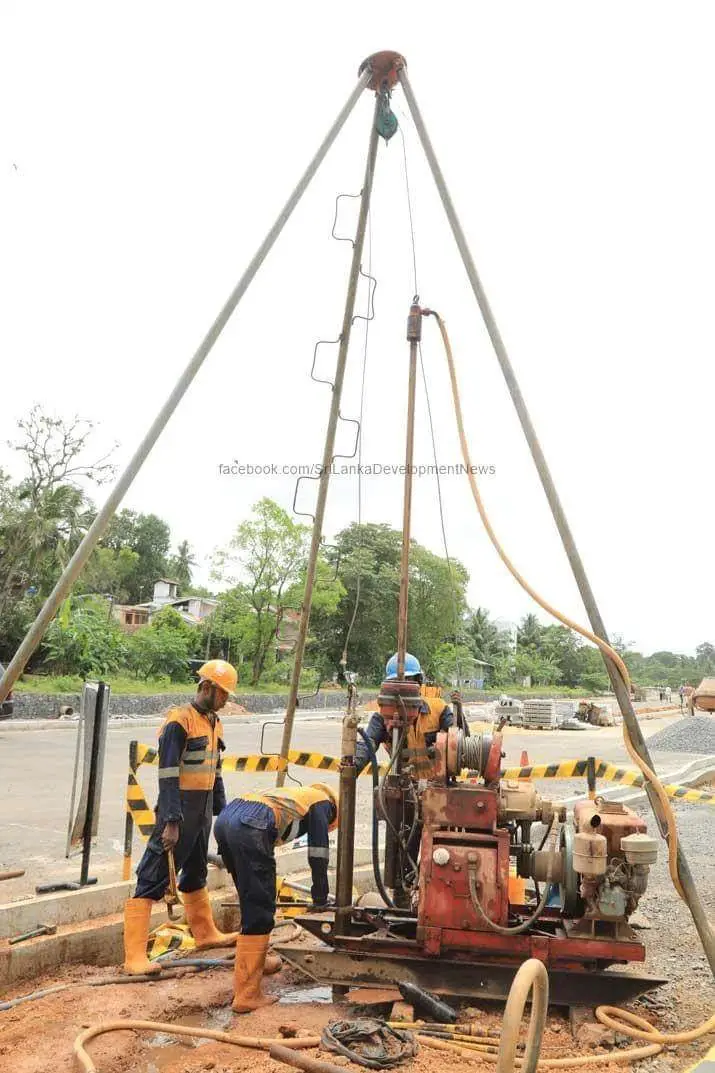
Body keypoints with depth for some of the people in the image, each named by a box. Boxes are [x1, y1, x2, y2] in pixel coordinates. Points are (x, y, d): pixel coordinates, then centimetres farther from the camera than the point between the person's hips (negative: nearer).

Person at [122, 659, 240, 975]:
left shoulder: (214, 723, 11)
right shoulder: (180, 720, -17)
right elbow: (168, 775, -20)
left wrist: (221, 811, 18)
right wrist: (171, 822, -22)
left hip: (203, 813, 9)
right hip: (179, 811, -9)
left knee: (196, 875, 24)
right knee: (152, 881, -4)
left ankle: (205, 933, 39)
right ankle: (134, 957, -1)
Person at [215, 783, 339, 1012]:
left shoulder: (295, 795, 39)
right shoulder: (322, 802, 20)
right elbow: (318, 854, 14)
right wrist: (320, 899, 24)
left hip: (224, 819, 8)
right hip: (250, 827, -8)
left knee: (253, 901, 27)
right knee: (259, 913, -1)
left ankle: (258, 960, 44)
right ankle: (247, 995, 1)